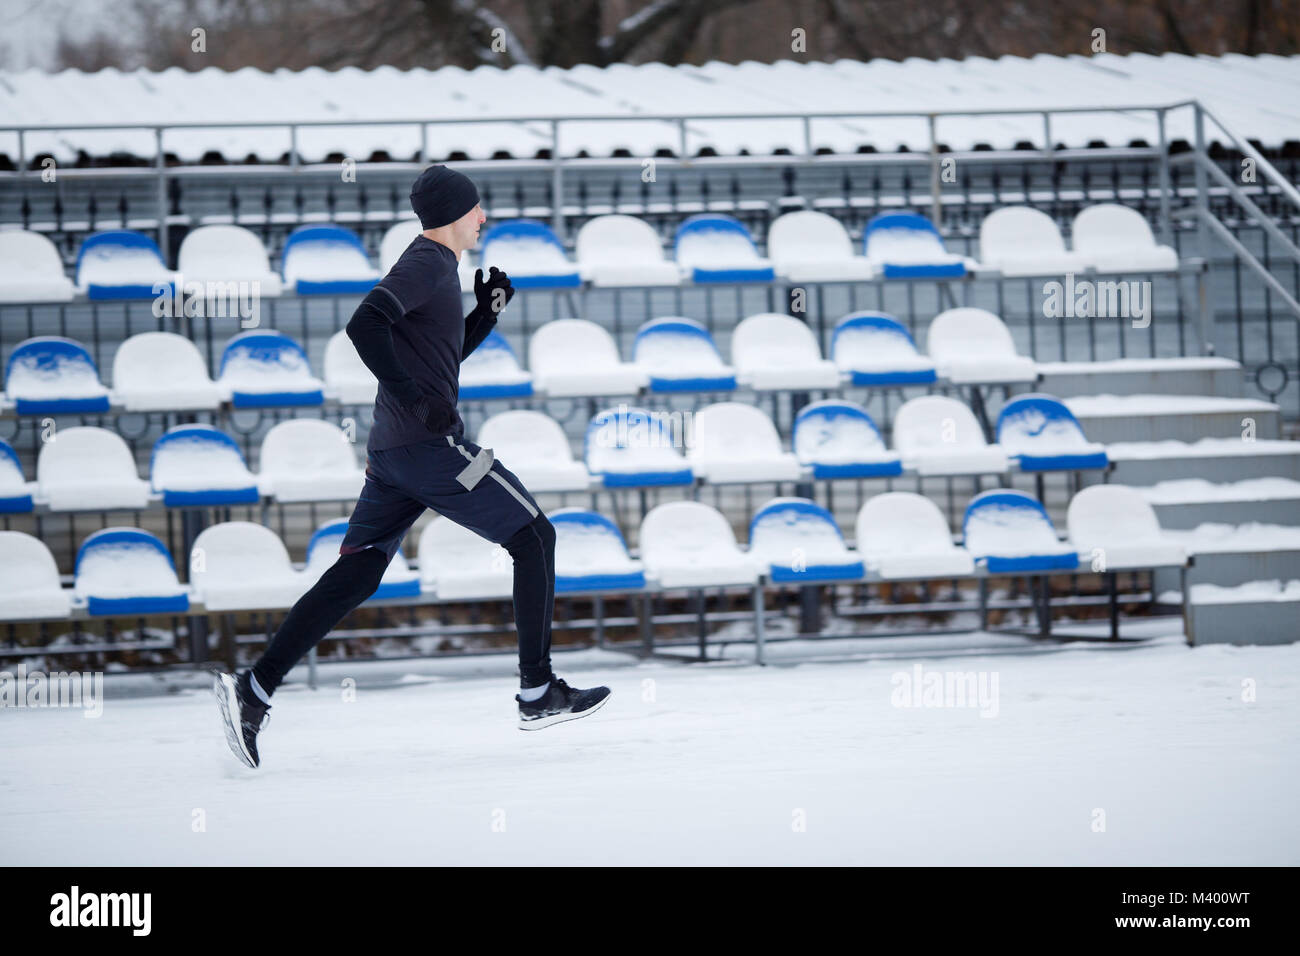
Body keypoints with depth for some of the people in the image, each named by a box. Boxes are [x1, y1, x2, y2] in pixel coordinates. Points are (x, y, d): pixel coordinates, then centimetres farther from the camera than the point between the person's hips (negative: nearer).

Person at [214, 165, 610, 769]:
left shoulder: (433, 267, 21)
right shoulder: (428, 262, -10)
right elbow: (364, 324, -24)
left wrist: (486, 314, 18)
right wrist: (417, 400, -22)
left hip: (392, 449, 10)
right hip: (429, 446, -10)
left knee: (354, 575, 6)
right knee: (534, 538, 0)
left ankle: (253, 690, -2)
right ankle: (538, 694, 2)